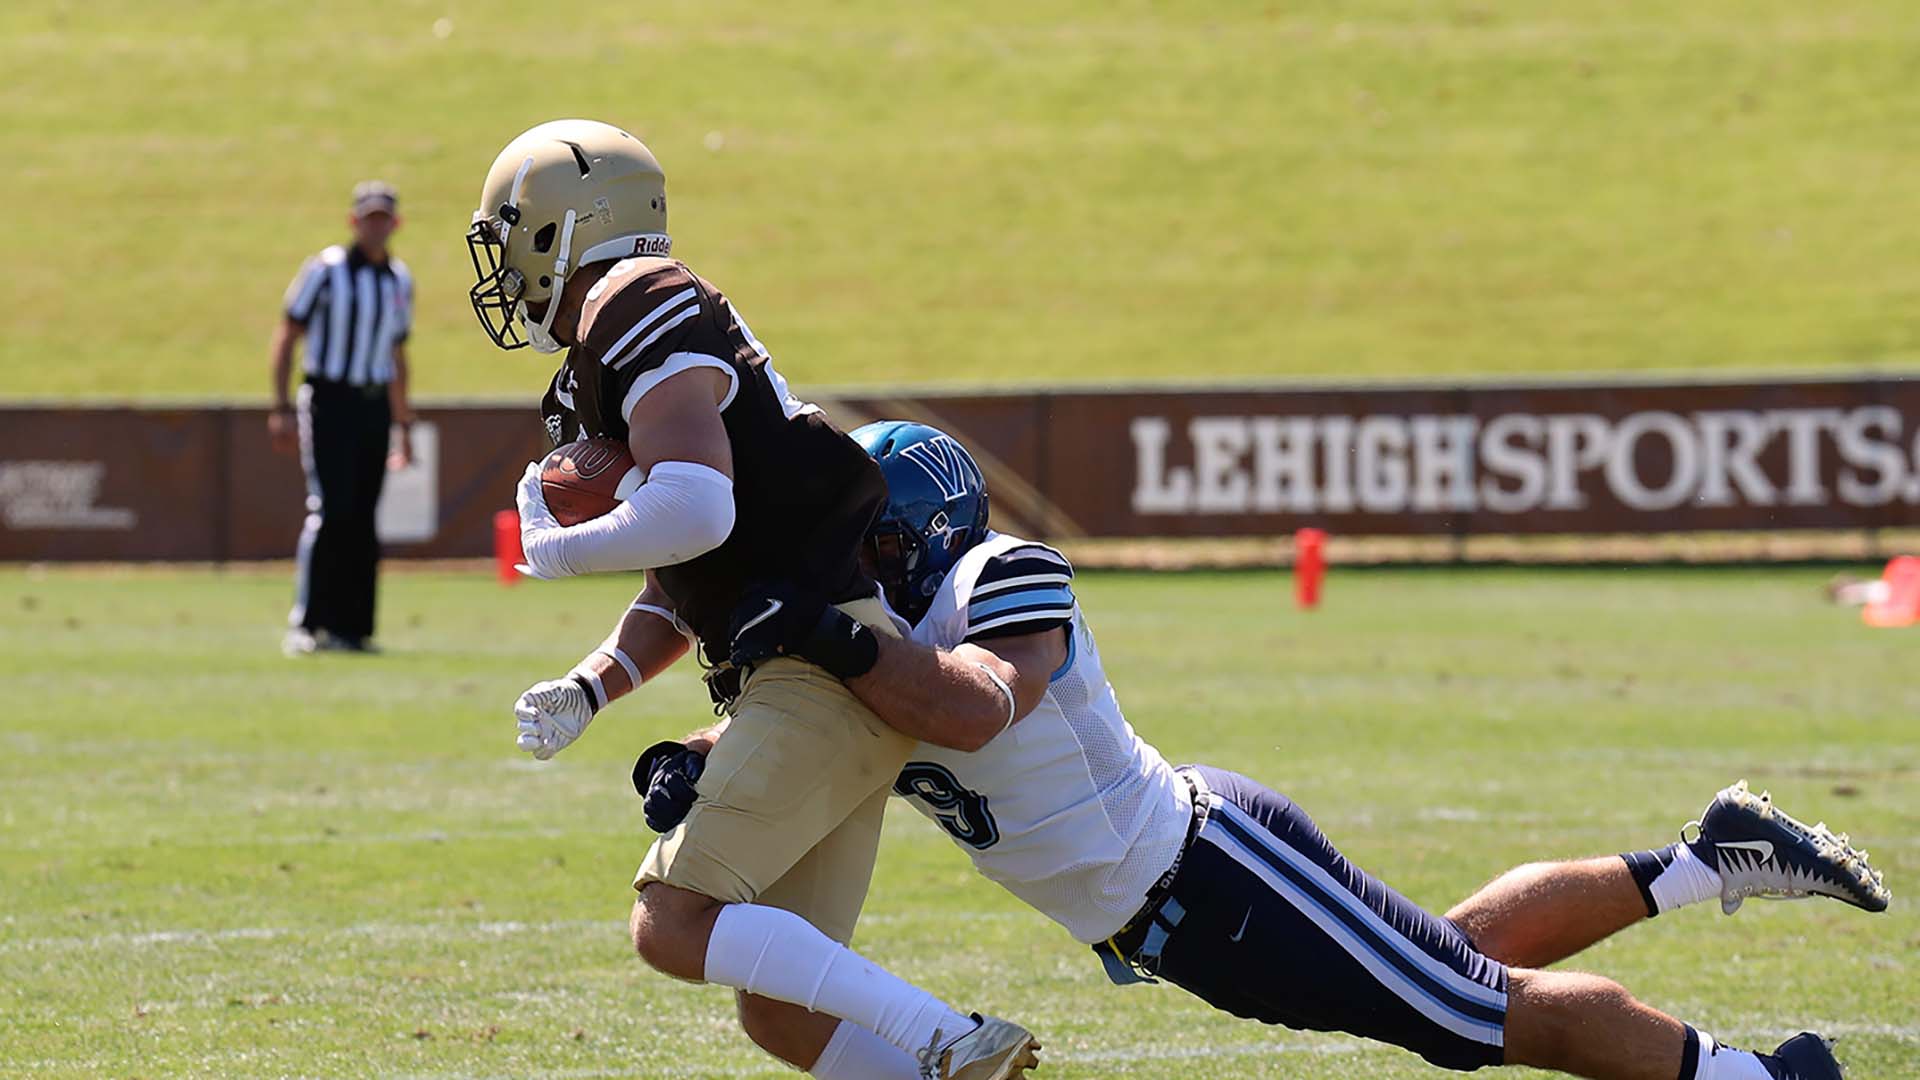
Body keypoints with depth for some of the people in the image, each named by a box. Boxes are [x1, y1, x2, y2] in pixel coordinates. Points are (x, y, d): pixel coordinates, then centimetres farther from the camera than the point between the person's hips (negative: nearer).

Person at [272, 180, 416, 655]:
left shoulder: (400, 281, 14)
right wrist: (281, 407, -13)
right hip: (329, 402, -5)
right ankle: (305, 625, -15)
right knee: (329, 511, -15)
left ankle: (351, 629, 6)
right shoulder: (325, 270, -3)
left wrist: (404, 425, 21)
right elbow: (286, 336, -4)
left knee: (362, 521, 3)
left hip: (375, 406, 5)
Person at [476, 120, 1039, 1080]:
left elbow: (694, 515, -25)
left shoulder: (635, 319, -10)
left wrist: (551, 548, -8)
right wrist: (584, 691, 11)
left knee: (674, 927, -15)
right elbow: (680, 601, 27)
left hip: (830, 666, -10)